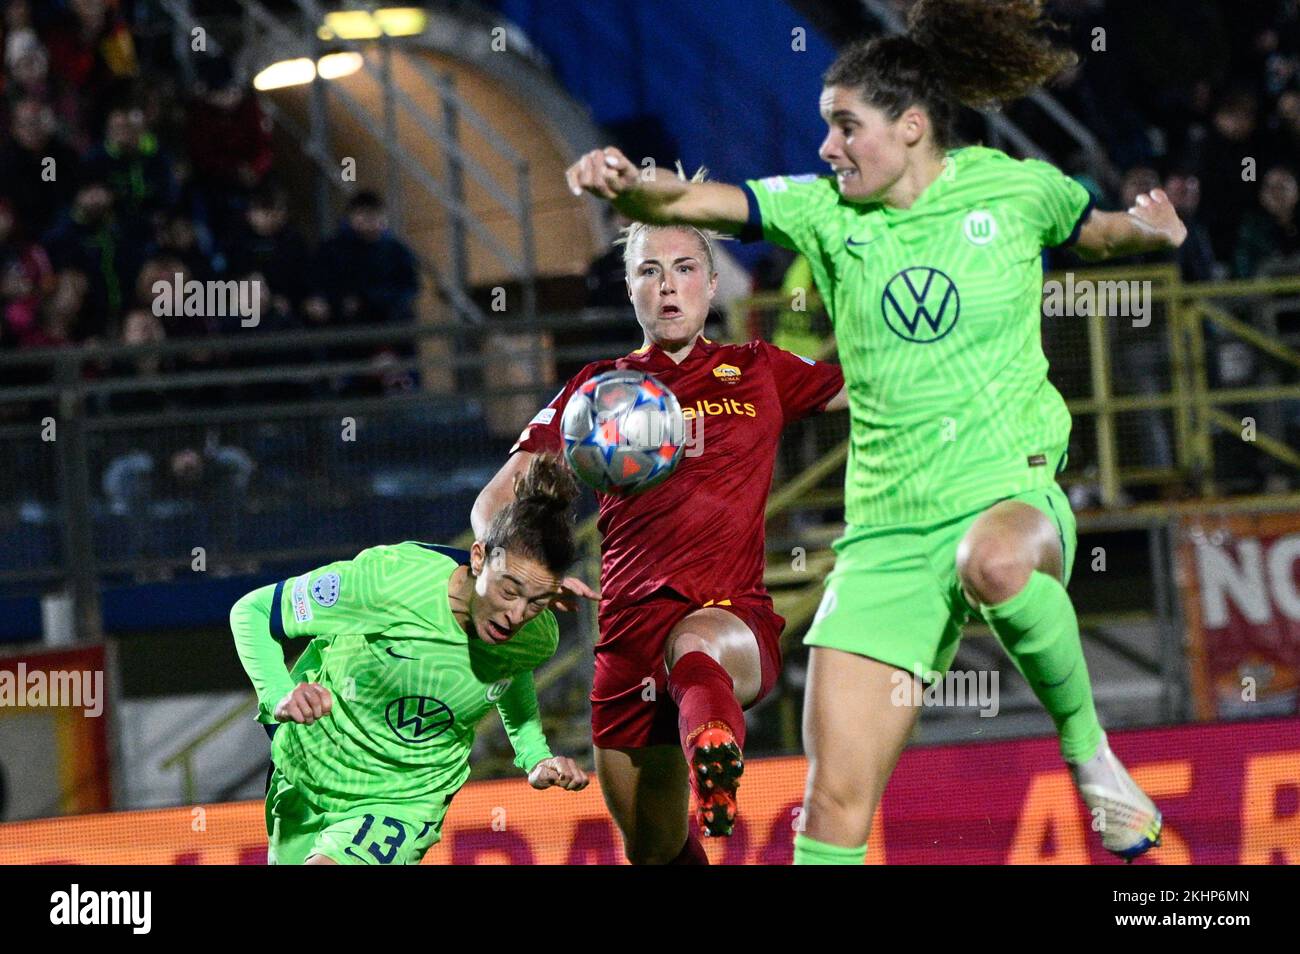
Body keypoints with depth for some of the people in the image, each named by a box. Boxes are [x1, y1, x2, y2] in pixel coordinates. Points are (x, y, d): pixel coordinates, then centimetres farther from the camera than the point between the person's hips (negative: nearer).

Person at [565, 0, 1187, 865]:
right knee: (837, 803, -7)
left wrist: (1150, 233, 0)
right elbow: (690, 203, -9)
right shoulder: (826, 211, 4)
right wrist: (628, 187, -30)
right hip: (888, 528, 2)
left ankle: (1087, 747, -16)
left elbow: (1100, 235, 22)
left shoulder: (1017, 190, 1)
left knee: (997, 562, -41)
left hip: (1014, 490, -2)